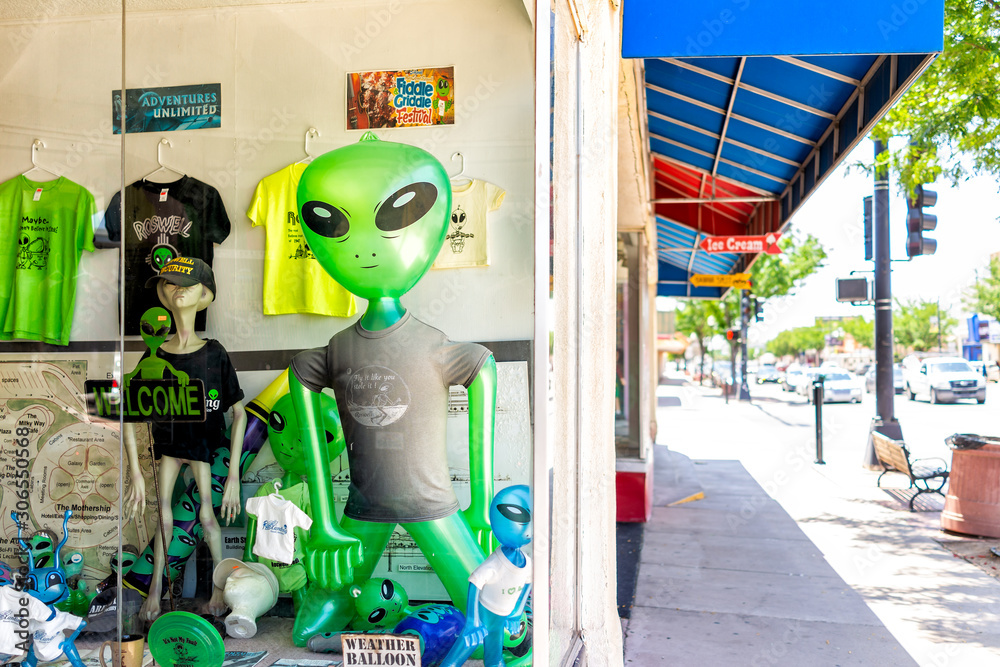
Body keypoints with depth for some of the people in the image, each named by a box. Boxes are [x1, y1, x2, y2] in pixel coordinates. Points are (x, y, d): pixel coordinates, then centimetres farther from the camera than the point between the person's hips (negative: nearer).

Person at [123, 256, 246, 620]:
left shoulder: (215, 354, -15)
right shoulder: (155, 357, -11)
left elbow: (239, 413, -12)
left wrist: (234, 476, -15)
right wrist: (136, 474, -9)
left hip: (205, 445, -2)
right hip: (167, 444, 2)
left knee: (207, 516, 1)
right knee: (164, 517, 7)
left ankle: (220, 583, 23)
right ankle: (156, 588, 26)